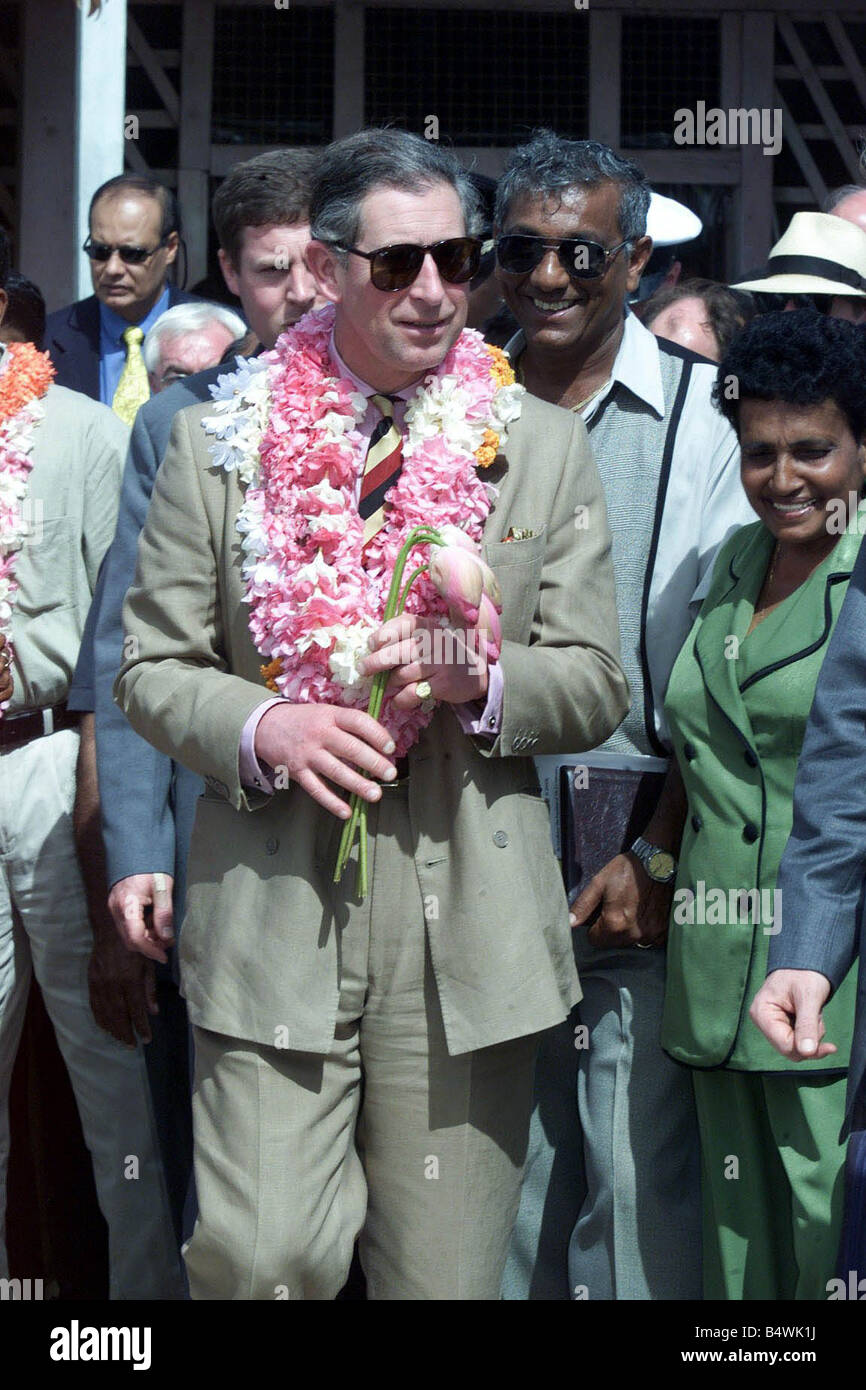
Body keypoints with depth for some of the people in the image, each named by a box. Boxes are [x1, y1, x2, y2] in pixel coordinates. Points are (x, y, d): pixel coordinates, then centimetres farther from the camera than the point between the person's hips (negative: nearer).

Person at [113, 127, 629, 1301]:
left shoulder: (543, 448, 7)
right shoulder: (218, 442, 5)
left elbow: (597, 689, 8)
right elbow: (153, 668, 6)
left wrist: (483, 675, -13)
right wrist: (261, 729, -14)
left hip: (467, 927, 1)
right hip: (271, 916, -1)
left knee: (445, 1273, 7)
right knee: (258, 1258, -7)